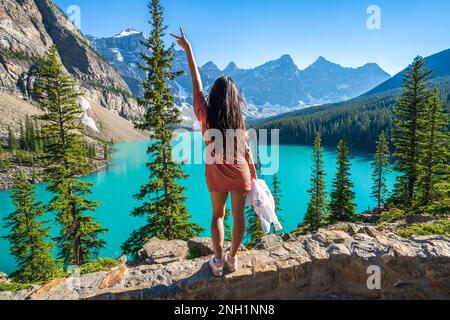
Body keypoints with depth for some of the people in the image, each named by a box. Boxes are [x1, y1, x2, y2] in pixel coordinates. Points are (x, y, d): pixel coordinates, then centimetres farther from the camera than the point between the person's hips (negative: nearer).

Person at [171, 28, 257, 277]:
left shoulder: (205, 115, -8)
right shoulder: (239, 119, -7)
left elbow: (196, 83, -1)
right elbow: (246, 150, -3)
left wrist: (188, 49, 7)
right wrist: (253, 173, 10)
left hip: (216, 173, 1)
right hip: (240, 173, 0)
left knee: (217, 215, 19)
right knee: (238, 215, 13)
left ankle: (219, 259, 13)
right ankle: (232, 258, 26)